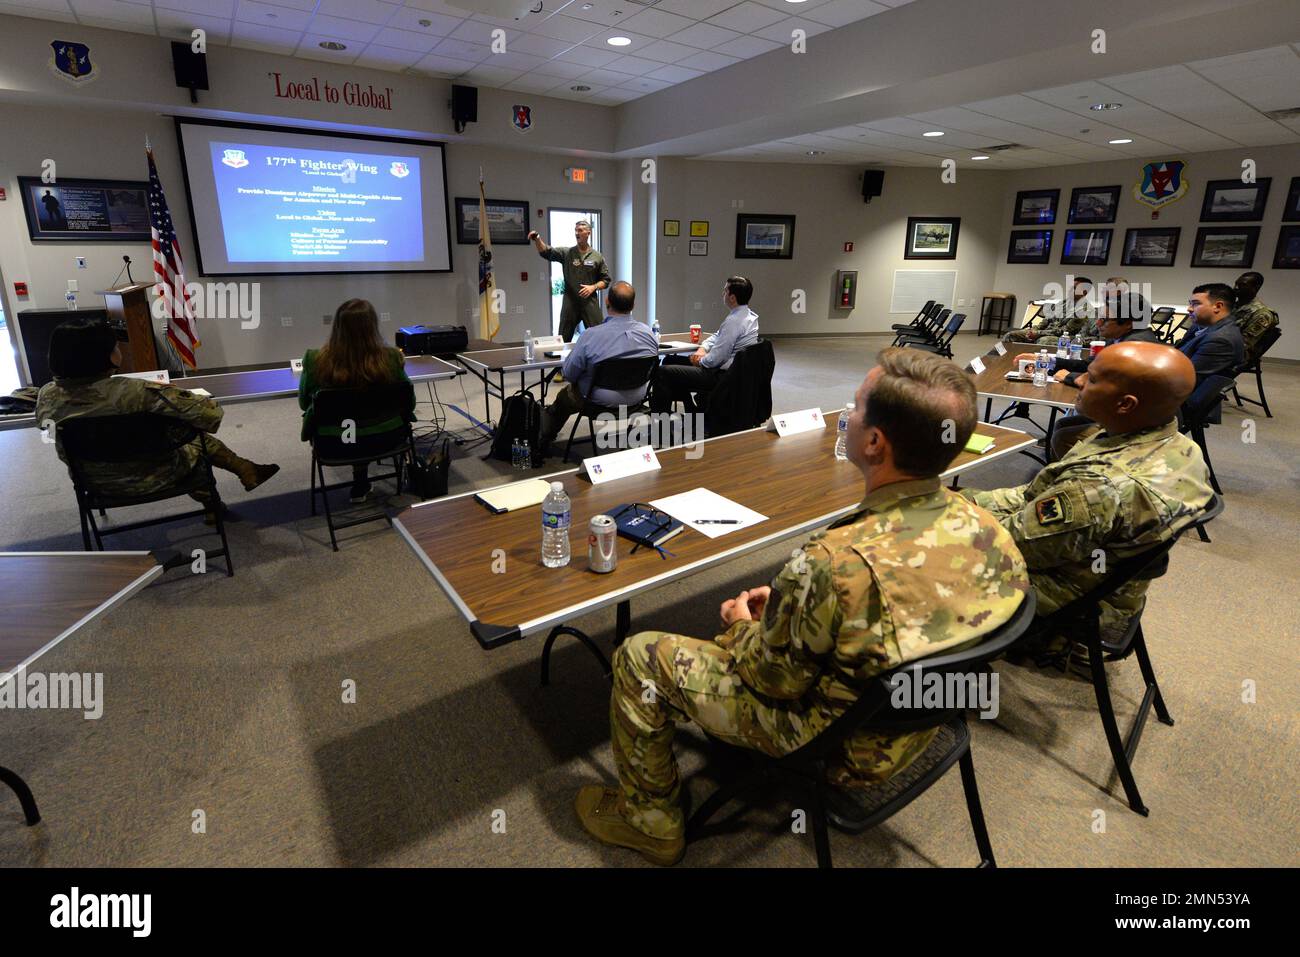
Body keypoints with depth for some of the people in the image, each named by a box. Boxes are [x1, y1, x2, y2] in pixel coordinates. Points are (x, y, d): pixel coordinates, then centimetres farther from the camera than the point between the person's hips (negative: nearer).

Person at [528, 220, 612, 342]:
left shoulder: (597, 257, 4)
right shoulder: (566, 253, 4)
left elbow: (606, 280, 6)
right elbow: (545, 251, -8)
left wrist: (593, 287, -11)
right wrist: (537, 239, -27)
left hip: (590, 303, -1)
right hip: (570, 303, 1)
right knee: (563, 339, 7)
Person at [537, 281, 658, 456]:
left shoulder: (590, 335, -27)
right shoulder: (648, 332, -13)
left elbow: (569, 374, -15)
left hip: (602, 402, -4)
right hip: (637, 399, 4)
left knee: (565, 395, 26)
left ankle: (543, 442, 49)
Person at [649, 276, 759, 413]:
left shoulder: (734, 320, -22)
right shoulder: (746, 314, 10)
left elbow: (717, 358, -23)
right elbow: (717, 335, 20)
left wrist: (700, 361, -3)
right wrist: (702, 349, 2)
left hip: (722, 376, -11)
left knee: (664, 372, -14)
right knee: (670, 360, 17)